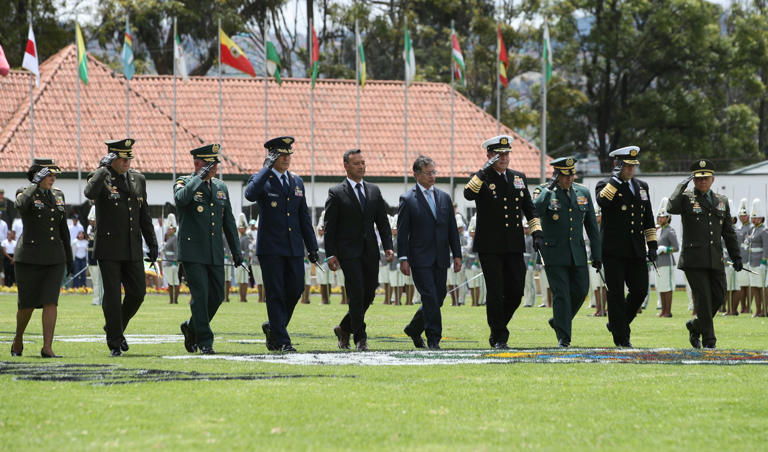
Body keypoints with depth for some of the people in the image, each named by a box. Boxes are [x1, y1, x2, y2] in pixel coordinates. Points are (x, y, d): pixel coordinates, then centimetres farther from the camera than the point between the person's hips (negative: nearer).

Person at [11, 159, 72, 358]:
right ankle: (19, 338, 30)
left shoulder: (57, 195, 11)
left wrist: (69, 256, 18)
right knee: (28, 304, 3)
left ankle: (47, 348, -11)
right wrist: (36, 184, -28)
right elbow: (21, 205, -32)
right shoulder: (26, 194, -5)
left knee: (51, 302, -9)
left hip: (54, 259, 4)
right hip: (29, 257, -4)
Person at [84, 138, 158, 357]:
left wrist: (152, 243, 14)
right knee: (112, 296, -4)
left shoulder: (138, 179, 11)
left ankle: (116, 328, 26)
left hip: (132, 249, 5)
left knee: (137, 292, 3)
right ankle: (115, 343, 4)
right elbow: (90, 193, -30)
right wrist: (104, 167, -27)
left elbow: (144, 215, 17)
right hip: (109, 248, -5)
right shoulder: (100, 177, -5)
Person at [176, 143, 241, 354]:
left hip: (215, 253, 6)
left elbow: (229, 222, 18)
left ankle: (192, 327, 28)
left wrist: (236, 250, 16)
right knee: (200, 295, -10)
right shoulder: (184, 183, -2)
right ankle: (204, 341, -5)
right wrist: (200, 178, -21)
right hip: (192, 252, -6)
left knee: (217, 296, 6)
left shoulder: (221, 187, 14)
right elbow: (181, 198, -28)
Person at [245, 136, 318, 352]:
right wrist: (267, 168, -24)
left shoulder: (296, 181, 14)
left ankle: (273, 327, 25)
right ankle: (281, 341, -1)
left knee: (295, 290, 3)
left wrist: (312, 247, 14)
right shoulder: (261, 179, -2)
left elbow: (304, 216, 17)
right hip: (271, 248, -5)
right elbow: (250, 194, -27)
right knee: (276, 294, -4)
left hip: (294, 247, 5)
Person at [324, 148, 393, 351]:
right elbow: (329, 226, -3)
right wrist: (331, 254, -10)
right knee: (357, 295, -10)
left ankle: (344, 328, 24)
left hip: (370, 252, 5)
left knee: (369, 295, 5)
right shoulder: (336, 193, -2)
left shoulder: (374, 191, 12)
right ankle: (360, 338, -4)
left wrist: (388, 247, 1)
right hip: (349, 252, -5)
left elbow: (383, 222, 13)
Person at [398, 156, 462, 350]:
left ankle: (414, 329, 27)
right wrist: (403, 259, -11)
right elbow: (402, 232, -4)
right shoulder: (408, 199, -2)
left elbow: (453, 229, 15)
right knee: (430, 298, -11)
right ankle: (434, 339, -8)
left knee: (438, 298, 7)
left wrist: (457, 255, 9)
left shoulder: (444, 197, 13)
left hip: (440, 259, 5)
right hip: (420, 259, -5)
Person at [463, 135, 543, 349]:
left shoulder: (519, 178, 14)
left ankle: (499, 327, 25)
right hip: (490, 247, -4)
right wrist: (484, 171, -25)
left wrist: (536, 232, 8)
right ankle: (499, 336, 5)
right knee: (495, 293, -5)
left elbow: (530, 209, 19)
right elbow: (468, 194, -23)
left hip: (514, 246, 4)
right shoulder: (481, 179, -1)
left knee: (516, 292, 3)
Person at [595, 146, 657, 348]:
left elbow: (648, 219, 19)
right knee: (616, 293, -2)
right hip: (613, 250, -5)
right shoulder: (606, 185, -1)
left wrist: (652, 245, 12)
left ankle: (616, 323, 23)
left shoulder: (641, 186, 16)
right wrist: (616, 179, -21)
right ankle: (621, 336, 4)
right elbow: (602, 201, -25)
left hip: (636, 251, 5)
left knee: (640, 290, 2)